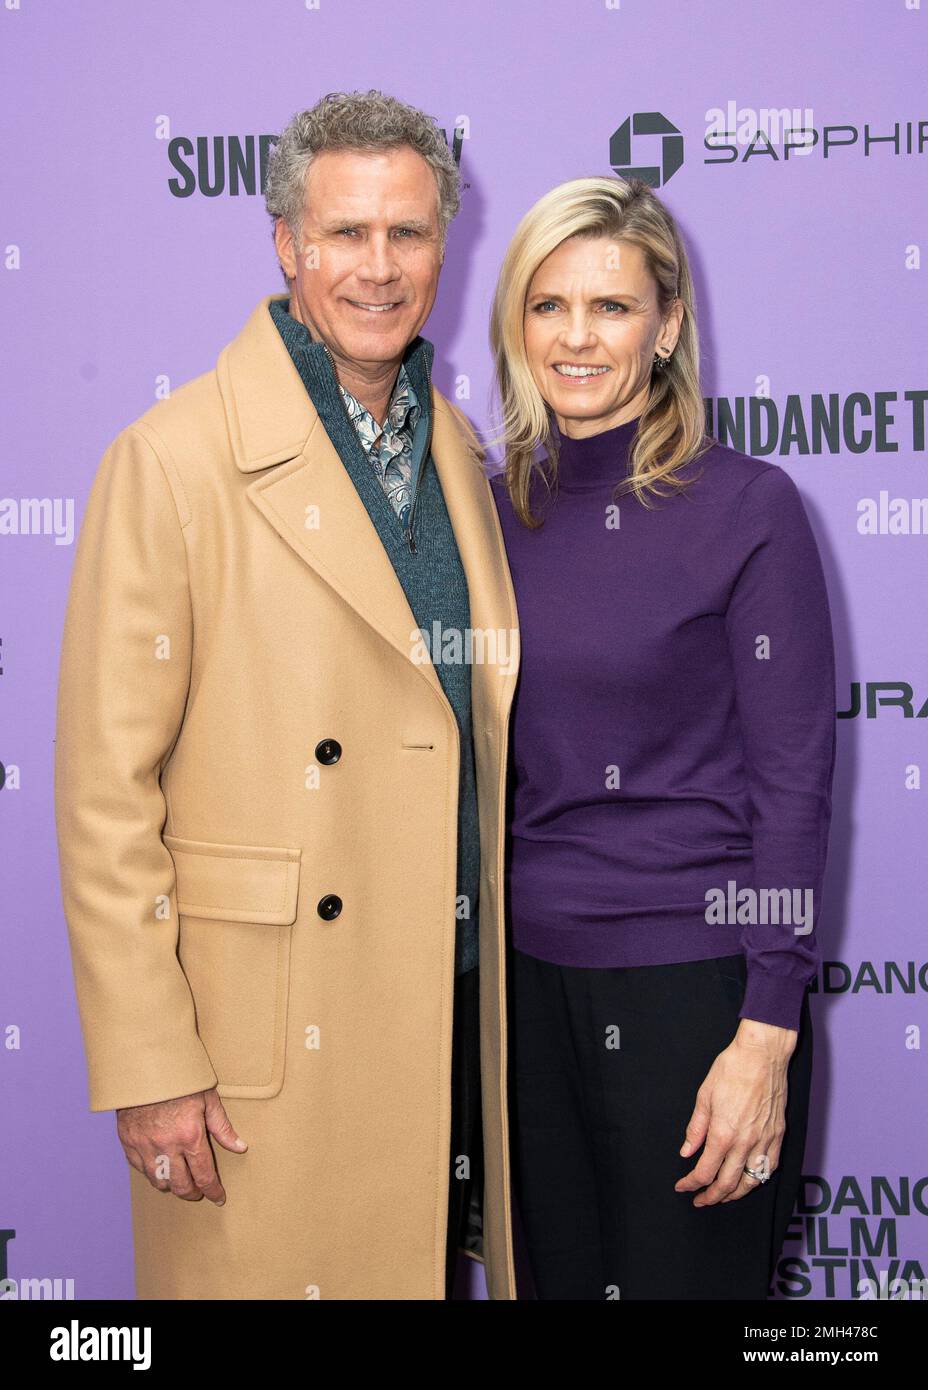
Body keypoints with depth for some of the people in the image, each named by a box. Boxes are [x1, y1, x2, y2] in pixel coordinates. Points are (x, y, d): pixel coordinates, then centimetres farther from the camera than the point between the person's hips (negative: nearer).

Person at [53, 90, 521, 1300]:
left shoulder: (455, 449, 10)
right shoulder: (173, 461, -11)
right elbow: (106, 794, -13)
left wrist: (497, 958, 12)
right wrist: (150, 1067, -15)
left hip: (459, 1005, 6)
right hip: (274, 1039, -6)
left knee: (446, 1259, 17)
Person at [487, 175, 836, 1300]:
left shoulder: (746, 507, -9)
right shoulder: (497, 509, 5)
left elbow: (794, 781, -10)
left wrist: (766, 1034, -14)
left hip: (693, 978, -4)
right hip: (530, 974, 5)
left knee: (685, 1273, 9)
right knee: (560, 1271, 16)